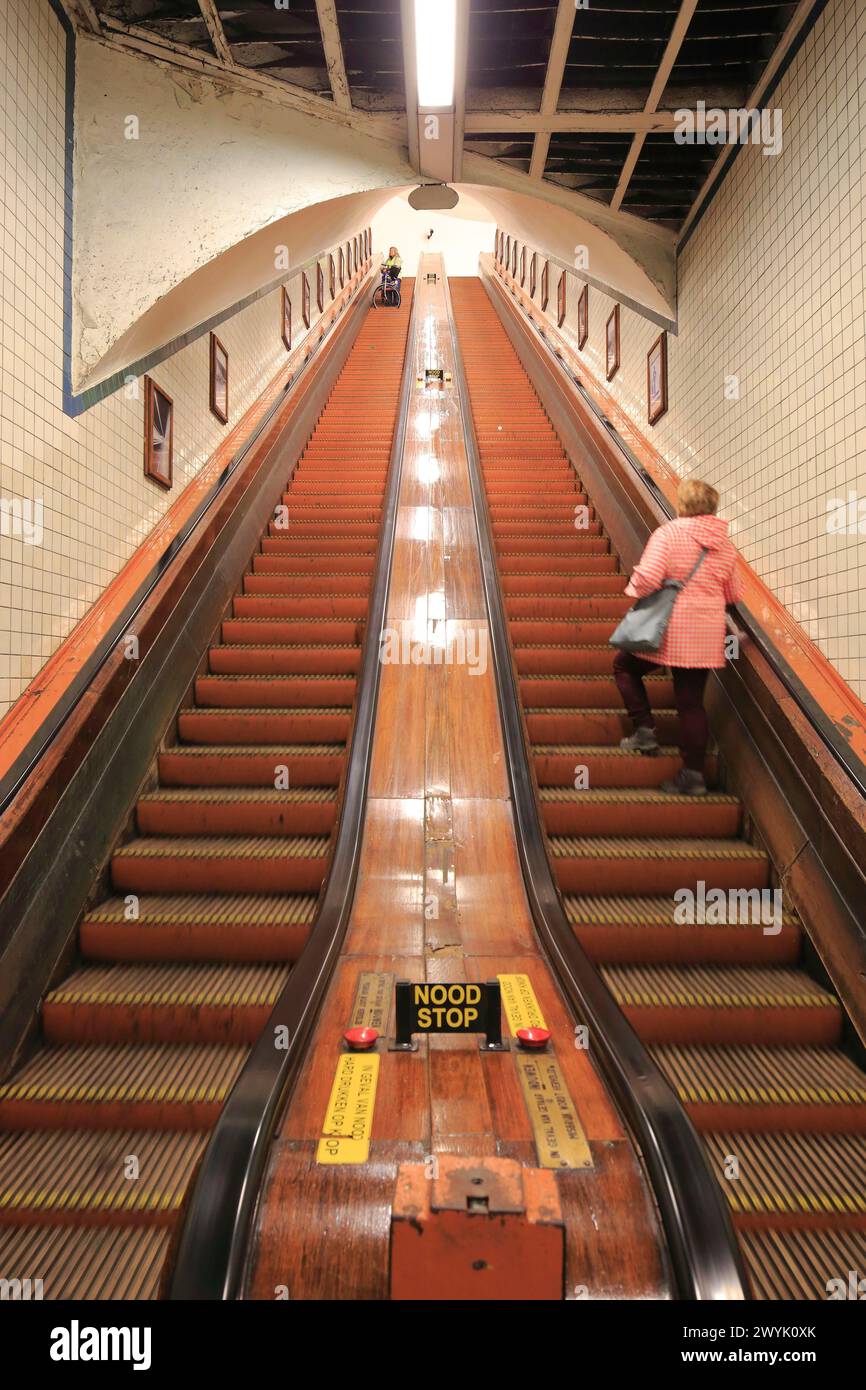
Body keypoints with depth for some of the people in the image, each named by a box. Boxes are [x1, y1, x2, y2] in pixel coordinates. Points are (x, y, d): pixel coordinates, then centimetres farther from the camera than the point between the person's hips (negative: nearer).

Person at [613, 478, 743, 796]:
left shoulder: (668, 532, -10)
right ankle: (693, 774, 10)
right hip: (707, 632, 5)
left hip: (670, 628, -5)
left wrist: (634, 589, 0)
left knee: (625, 665, 19)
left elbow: (647, 579, -21)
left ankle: (645, 730, 11)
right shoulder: (724, 544, 8)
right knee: (692, 701, 9)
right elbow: (733, 594, 15)